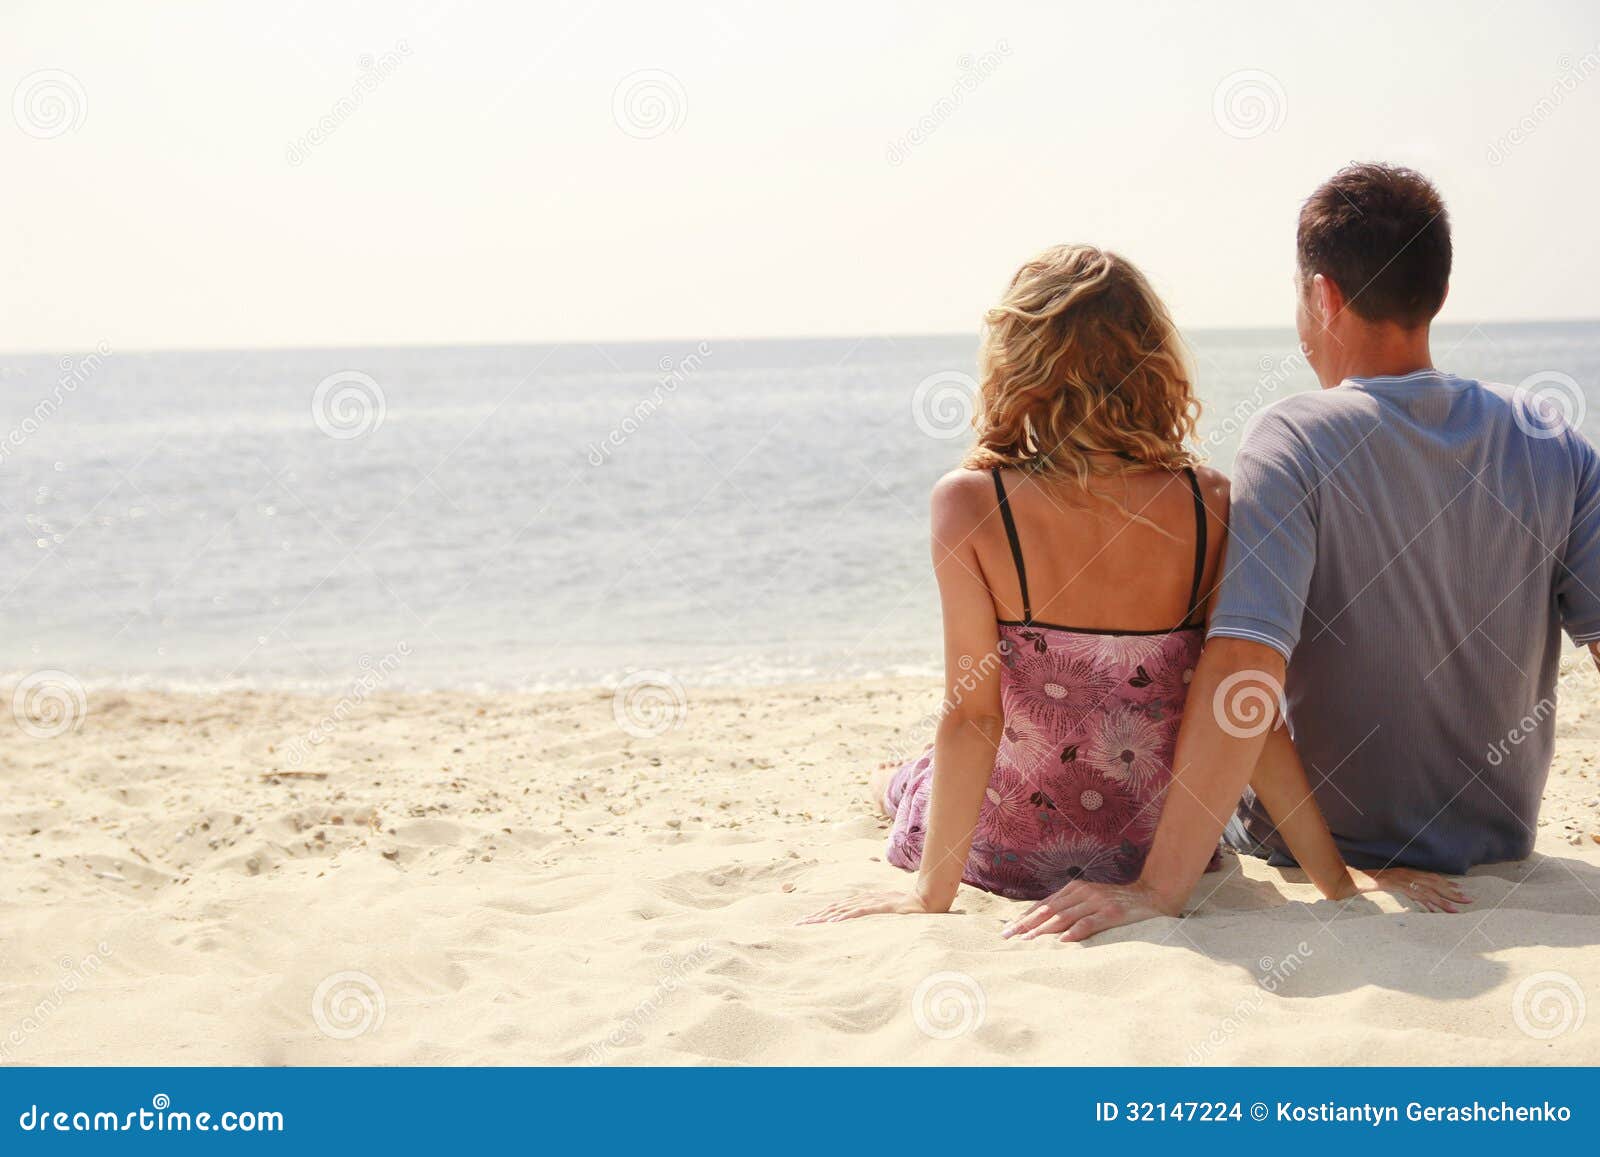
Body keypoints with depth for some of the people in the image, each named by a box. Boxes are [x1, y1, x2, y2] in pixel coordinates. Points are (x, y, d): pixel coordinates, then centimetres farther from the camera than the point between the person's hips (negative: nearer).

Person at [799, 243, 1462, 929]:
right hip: (1160, 844, 3)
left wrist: (930, 896, -14)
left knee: (916, 781, 35)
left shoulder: (970, 504, -23)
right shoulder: (1209, 502, -16)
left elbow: (971, 717, -22)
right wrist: (1339, 880, -10)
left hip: (1016, 852, -3)